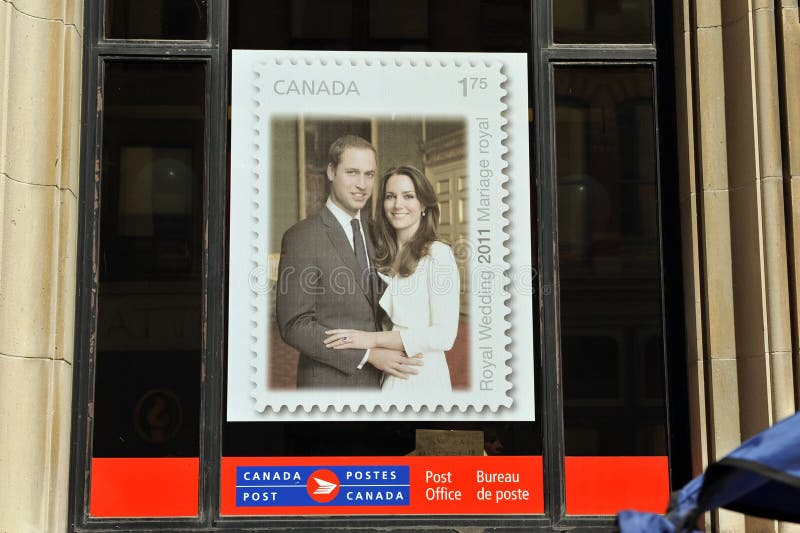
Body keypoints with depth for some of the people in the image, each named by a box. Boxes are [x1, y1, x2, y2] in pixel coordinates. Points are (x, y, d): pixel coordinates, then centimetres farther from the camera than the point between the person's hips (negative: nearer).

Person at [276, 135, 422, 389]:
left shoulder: (372, 232, 10)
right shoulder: (301, 237, -12)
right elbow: (294, 326, -16)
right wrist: (367, 354, -19)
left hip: (375, 378, 6)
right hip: (328, 381, -6)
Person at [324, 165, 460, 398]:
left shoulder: (437, 254, -12)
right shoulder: (385, 257, 10)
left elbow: (445, 335, -19)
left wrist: (374, 339, -20)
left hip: (420, 380, -6)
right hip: (388, 378, 6)